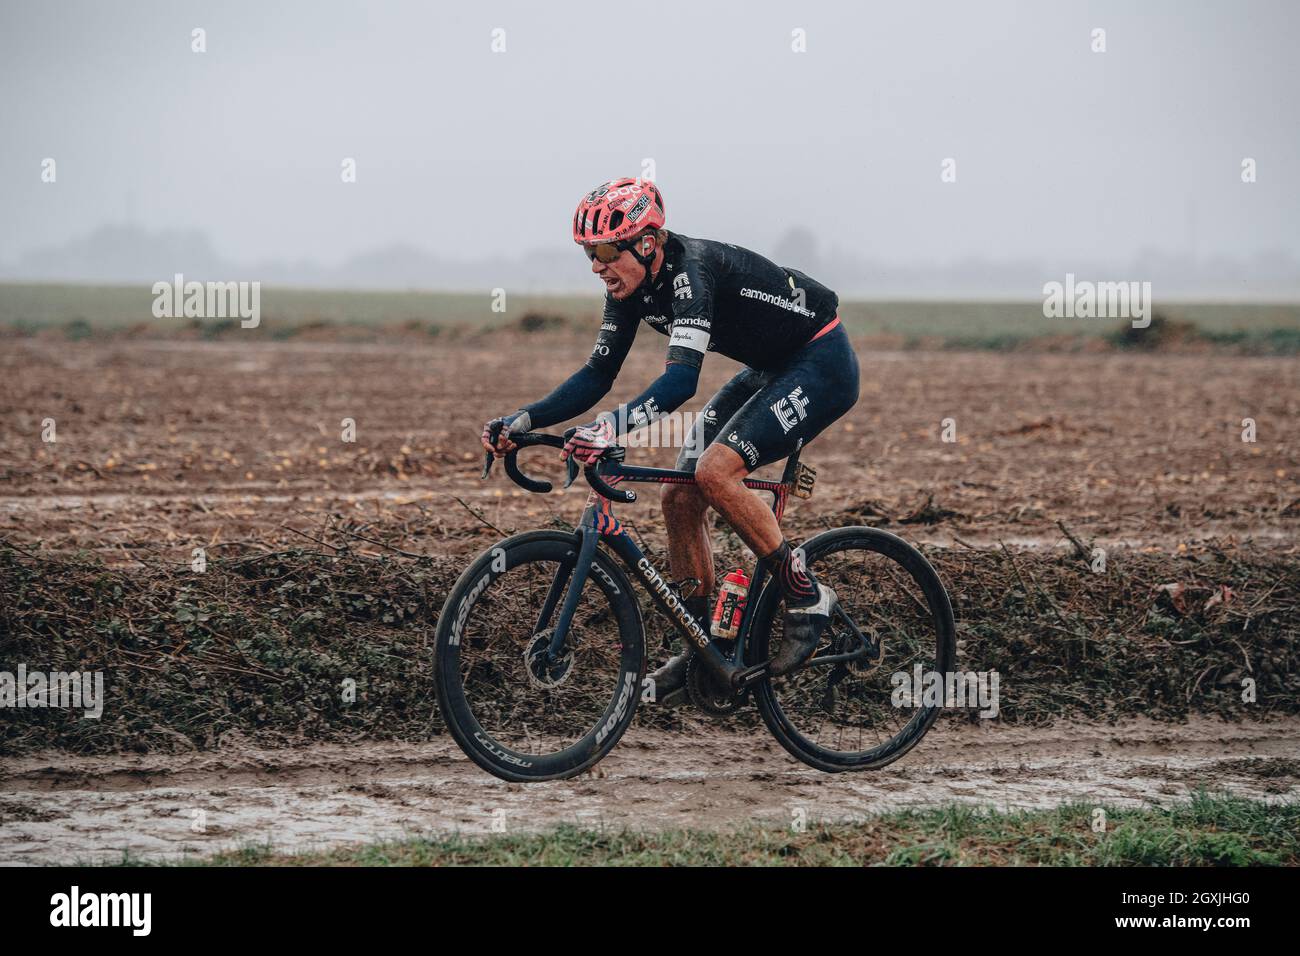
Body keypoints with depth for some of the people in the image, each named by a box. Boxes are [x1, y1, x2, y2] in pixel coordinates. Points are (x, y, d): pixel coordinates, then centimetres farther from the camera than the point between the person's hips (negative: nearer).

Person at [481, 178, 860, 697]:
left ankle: (807, 598, -11)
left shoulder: (691, 269, -30)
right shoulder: (631, 288, -5)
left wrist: (612, 427, -55)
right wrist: (523, 420, -13)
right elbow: (598, 374, 0)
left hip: (822, 364, -9)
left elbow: (681, 378, -42)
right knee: (680, 498, -1)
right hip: (770, 369, 9)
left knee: (715, 470, -26)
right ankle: (701, 649, 9)